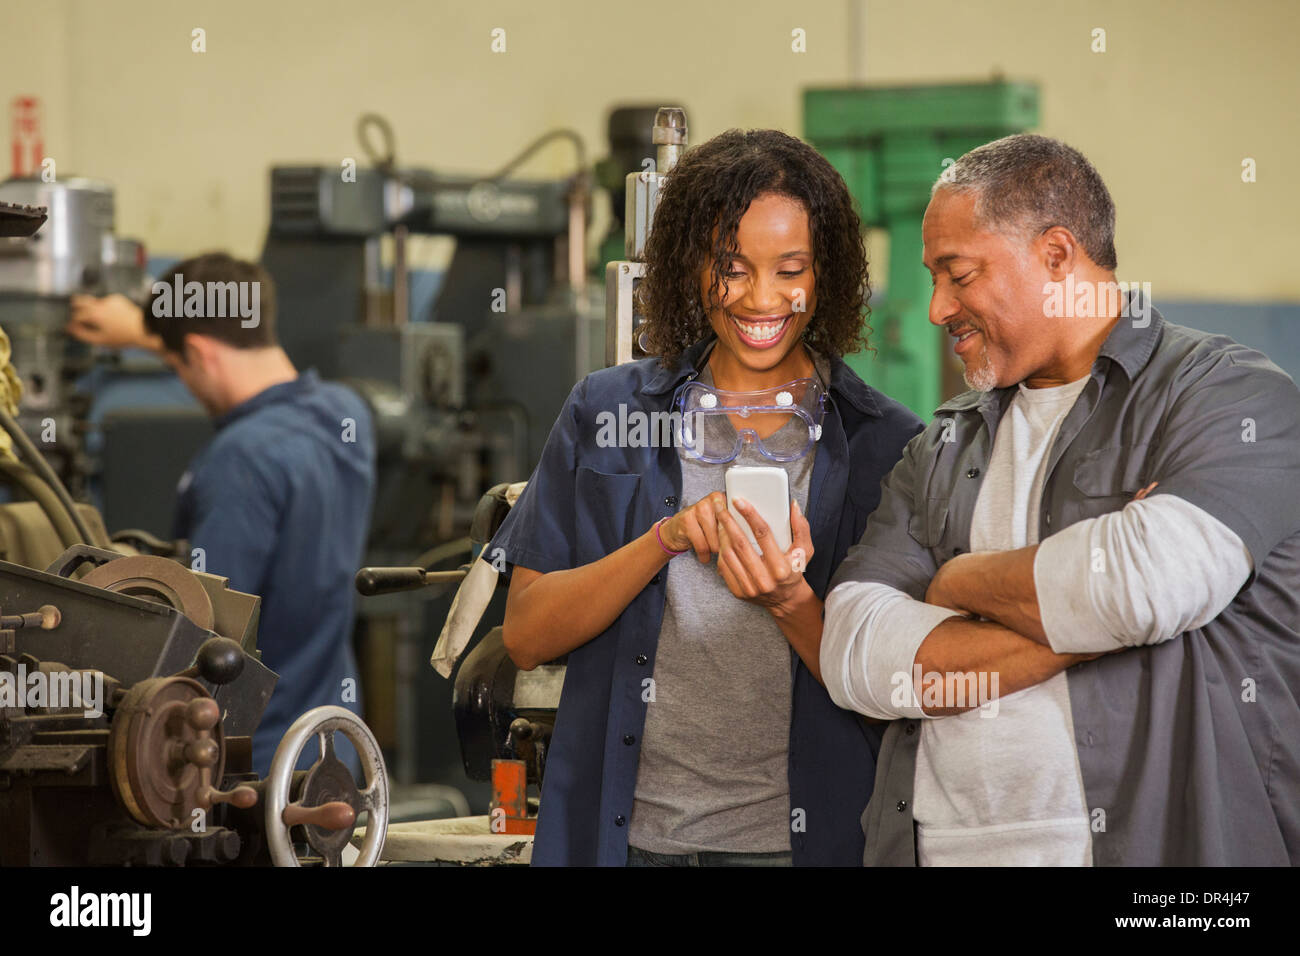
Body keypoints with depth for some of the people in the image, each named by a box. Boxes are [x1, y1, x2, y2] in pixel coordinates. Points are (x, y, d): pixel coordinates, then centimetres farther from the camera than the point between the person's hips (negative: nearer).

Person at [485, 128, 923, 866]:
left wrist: (790, 601, -21)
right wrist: (666, 538, -14)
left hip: (801, 837, -1)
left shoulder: (886, 445, 0)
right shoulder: (606, 414, 5)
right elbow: (526, 636, -1)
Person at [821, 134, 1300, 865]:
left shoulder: (1233, 394, -3)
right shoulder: (946, 447, 13)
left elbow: (1153, 579, -21)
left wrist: (960, 582, -5)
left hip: (1161, 842, -4)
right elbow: (855, 657, -1)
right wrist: (1081, 625, -13)